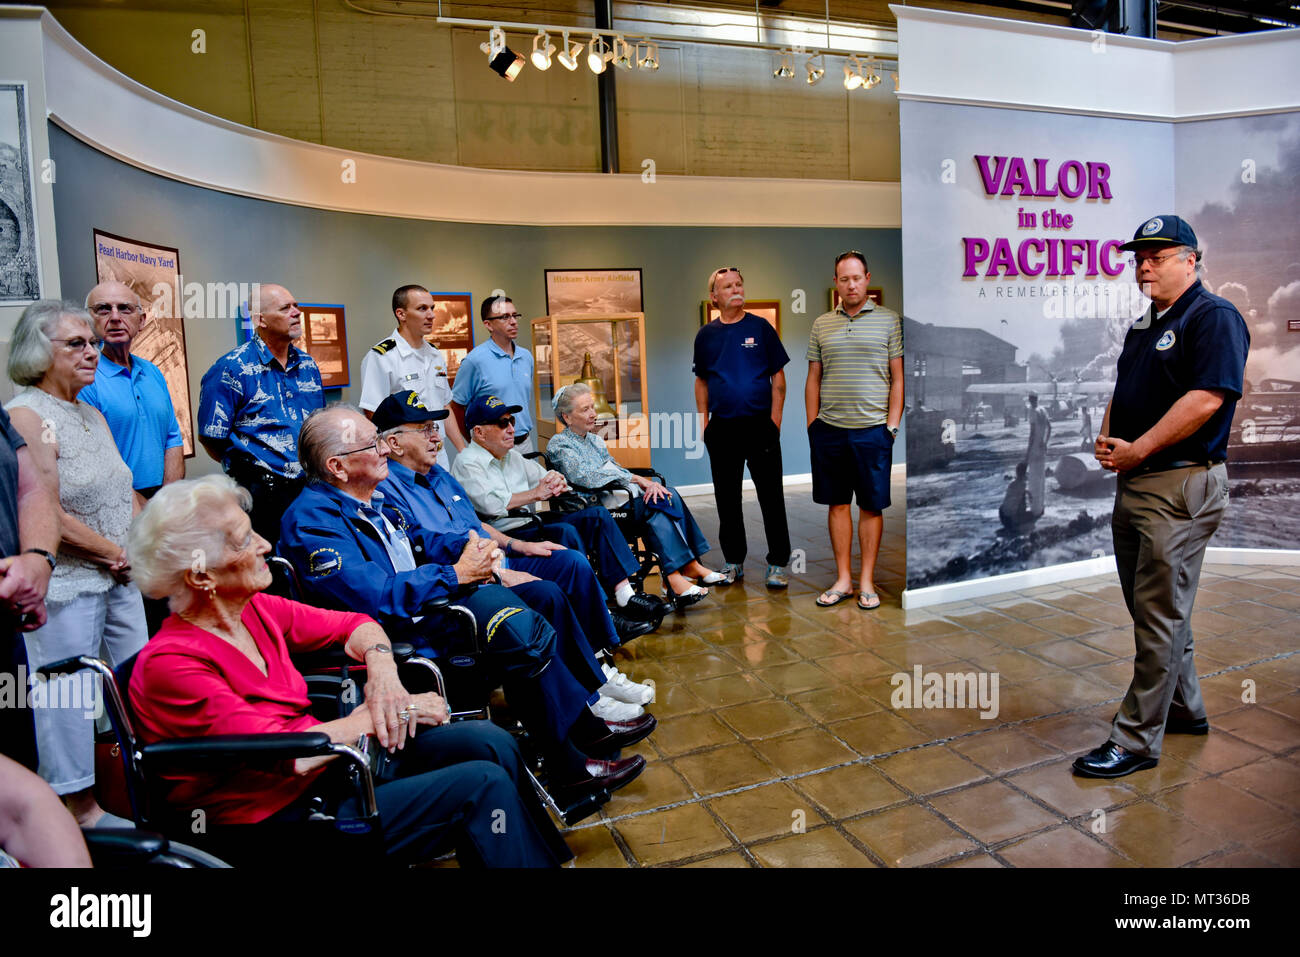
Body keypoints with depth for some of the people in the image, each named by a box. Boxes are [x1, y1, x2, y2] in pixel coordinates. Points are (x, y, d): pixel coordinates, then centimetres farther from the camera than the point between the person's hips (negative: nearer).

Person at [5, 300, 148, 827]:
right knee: (69, 697, 4)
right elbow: (48, 518, -18)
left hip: (120, 578, 8)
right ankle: (81, 806, 18)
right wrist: (118, 555, -10)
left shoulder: (94, 415, 13)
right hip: (64, 585, -8)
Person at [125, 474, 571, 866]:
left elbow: (353, 624, 14)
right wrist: (373, 718, -14)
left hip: (329, 763, 8)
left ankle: (551, 855, 8)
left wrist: (381, 666, -8)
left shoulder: (254, 610, 2)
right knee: (482, 784, -18)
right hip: (281, 810, -8)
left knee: (487, 740, -5)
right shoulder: (170, 664, -20)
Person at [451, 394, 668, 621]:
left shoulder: (512, 456, 21)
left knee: (597, 515, -7)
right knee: (566, 533, -31)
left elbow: (543, 479, 23)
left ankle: (625, 594, -15)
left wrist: (556, 480, -4)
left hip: (532, 524, 8)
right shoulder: (466, 463, -4)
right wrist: (536, 494, -11)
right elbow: (491, 503, -20)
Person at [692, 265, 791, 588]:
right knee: (727, 499, 10)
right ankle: (733, 561, 22)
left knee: (772, 497, 0)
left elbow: (778, 377, 2)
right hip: (722, 429, 3)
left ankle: (778, 563, 10)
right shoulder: (706, 335, 9)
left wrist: (775, 420, -6)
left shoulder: (760, 328, 2)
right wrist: (704, 423, 5)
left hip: (761, 425, -2)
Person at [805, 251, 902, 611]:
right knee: (838, 503, 7)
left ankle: (867, 581, 13)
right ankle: (843, 579, 17)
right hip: (829, 429, 3)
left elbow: (898, 378, 2)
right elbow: (813, 379, 13)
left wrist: (892, 425, -5)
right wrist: (812, 425, 7)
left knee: (872, 506, 3)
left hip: (873, 429, -2)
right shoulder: (822, 325, 11)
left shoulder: (888, 321, 3)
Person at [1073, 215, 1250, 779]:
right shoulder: (1144, 328, 19)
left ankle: (1136, 740, 3)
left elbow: (1207, 397, -21)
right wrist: (1106, 438, 1)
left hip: (1181, 486, -9)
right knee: (1156, 607, 18)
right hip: (1134, 484, 10)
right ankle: (1184, 709, 35)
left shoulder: (1214, 317, -9)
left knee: (1161, 616, -4)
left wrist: (1138, 449, -19)